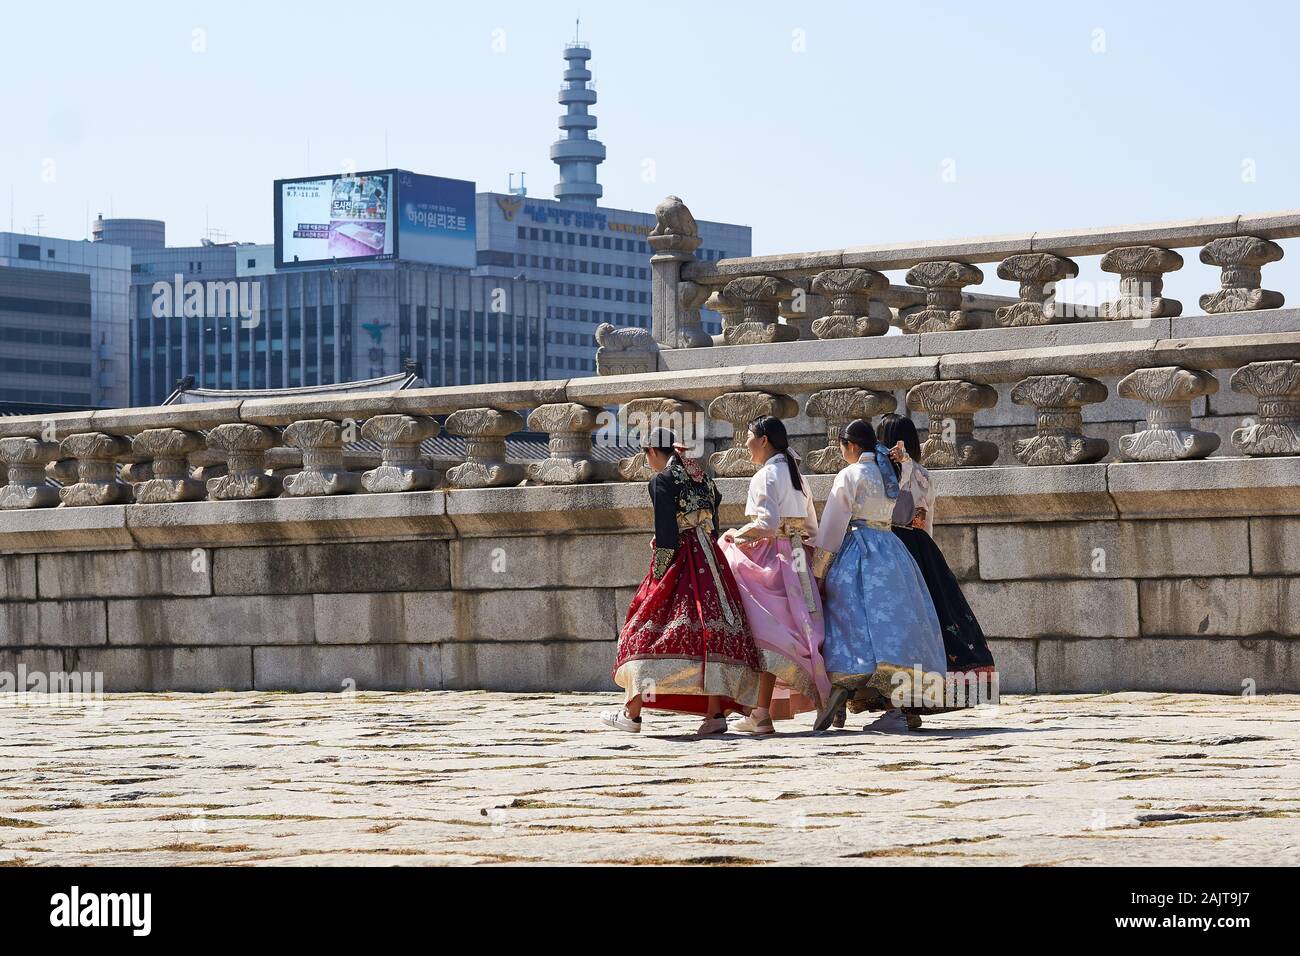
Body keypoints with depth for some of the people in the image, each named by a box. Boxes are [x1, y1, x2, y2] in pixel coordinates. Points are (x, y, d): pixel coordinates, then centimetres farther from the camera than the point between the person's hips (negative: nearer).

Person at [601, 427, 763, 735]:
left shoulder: (661, 481, -7)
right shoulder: (701, 478, 14)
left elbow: (666, 530, -13)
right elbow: (712, 522, 16)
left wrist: (659, 573, -12)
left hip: (680, 559, -7)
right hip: (709, 559, 7)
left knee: (649, 630, 0)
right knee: (708, 629, 3)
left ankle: (632, 713, 3)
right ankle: (715, 713, -5)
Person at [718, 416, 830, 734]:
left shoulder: (765, 476, -9)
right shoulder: (795, 474, 17)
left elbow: (767, 522, -21)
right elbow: (811, 526, 18)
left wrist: (736, 534, -7)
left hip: (770, 555, -8)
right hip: (798, 559, 8)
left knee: (764, 632, -8)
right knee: (793, 630, 9)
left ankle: (761, 713, -11)